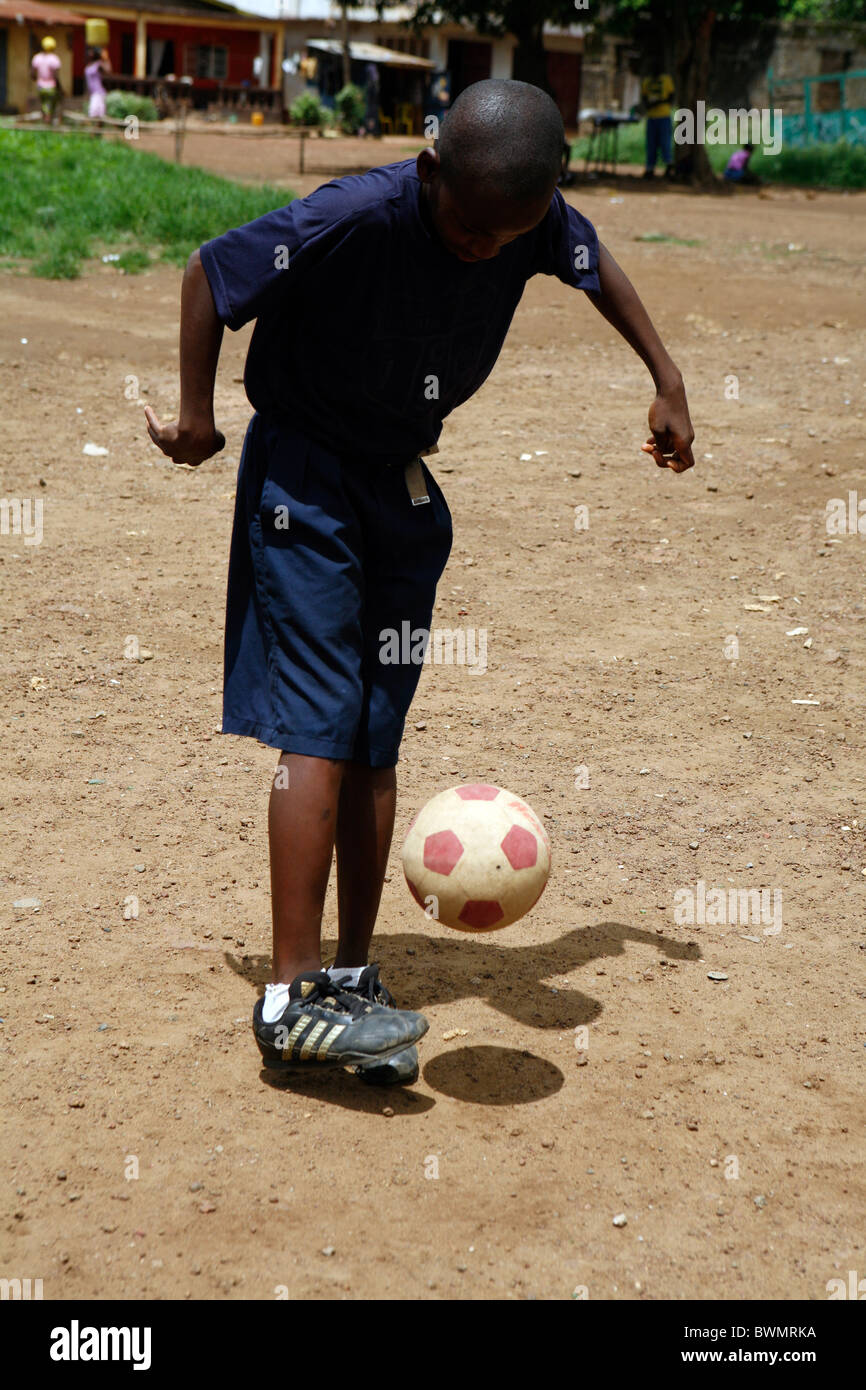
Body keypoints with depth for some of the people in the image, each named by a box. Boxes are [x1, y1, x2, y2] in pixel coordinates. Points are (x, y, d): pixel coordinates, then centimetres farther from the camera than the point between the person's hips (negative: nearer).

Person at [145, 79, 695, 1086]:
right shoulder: (354, 219, -27)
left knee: (374, 741, 5)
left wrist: (667, 382, 13)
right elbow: (208, 273, -14)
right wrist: (196, 415, -7)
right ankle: (291, 995, -11)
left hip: (404, 480, 5)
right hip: (304, 472, -5)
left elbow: (598, 268, 13)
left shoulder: (539, 223, -11)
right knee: (318, 727, -15)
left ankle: (351, 979, 12)